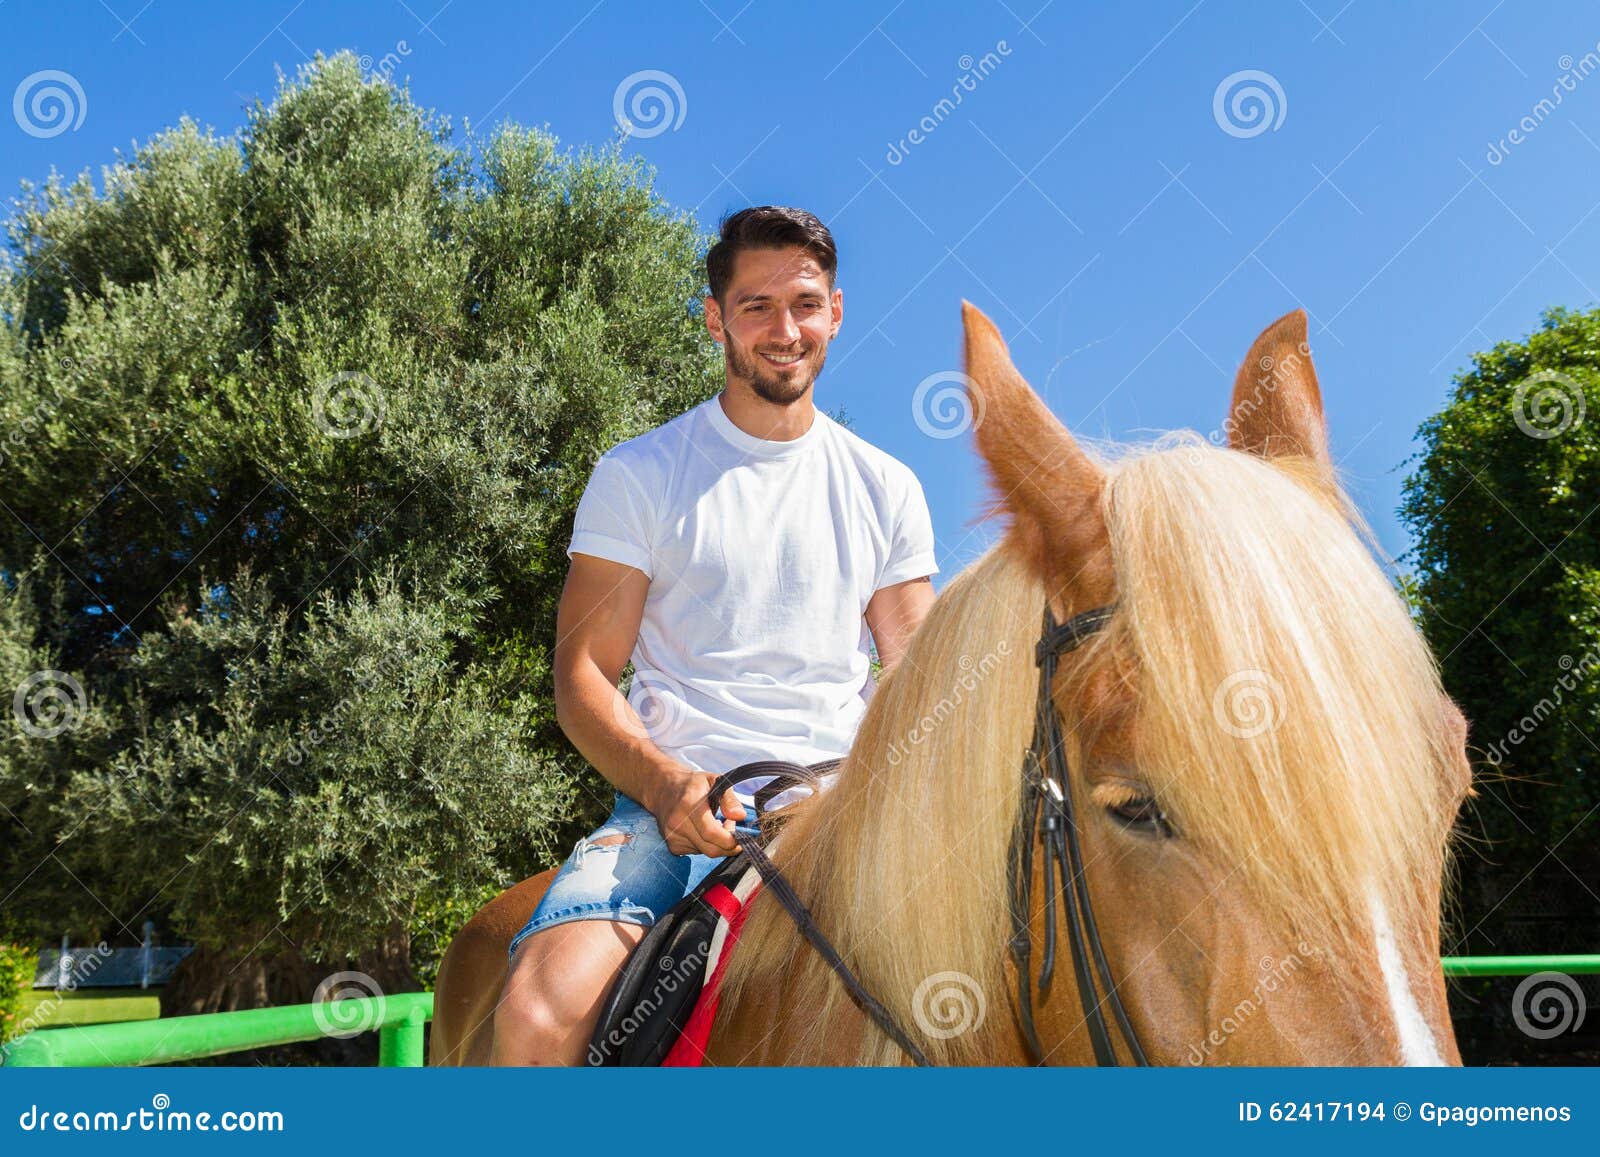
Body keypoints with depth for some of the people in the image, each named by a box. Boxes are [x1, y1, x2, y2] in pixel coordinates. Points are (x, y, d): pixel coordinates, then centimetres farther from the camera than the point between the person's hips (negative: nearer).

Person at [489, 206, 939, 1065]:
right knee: (536, 1016, -28)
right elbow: (582, 675, 2)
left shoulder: (886, 488, 14)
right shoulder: (638, 476, 6)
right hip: (679, 802, -2)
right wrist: (664, 782, -17)